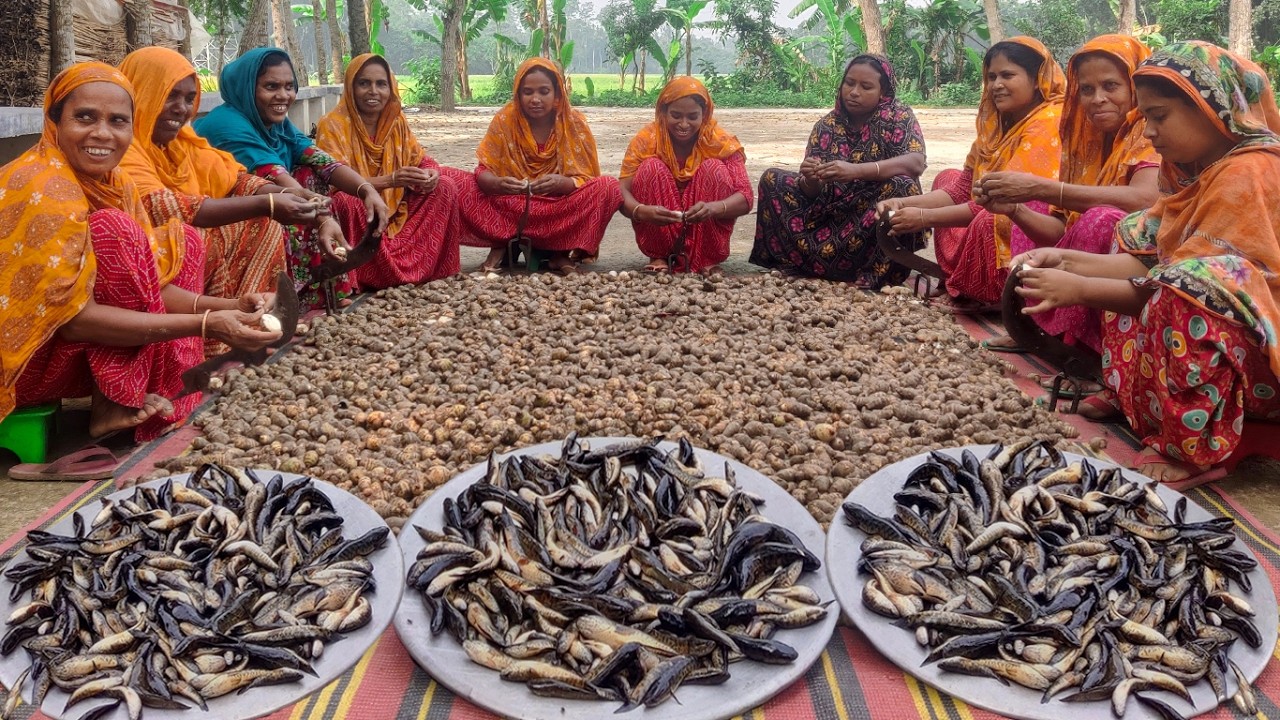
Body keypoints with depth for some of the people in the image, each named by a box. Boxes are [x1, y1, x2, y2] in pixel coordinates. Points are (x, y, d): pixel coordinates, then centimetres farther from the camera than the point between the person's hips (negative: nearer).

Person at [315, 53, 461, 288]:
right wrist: (389, 180, -35)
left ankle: (431, 269, -7)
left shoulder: (396, 120, 2)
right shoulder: (332, 125, -15)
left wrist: (430, 173, -19)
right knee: (346, 199, -37)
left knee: (445, 188, -8)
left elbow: (420, 160, 8)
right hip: (356, 216, -6)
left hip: (395, 210, 6)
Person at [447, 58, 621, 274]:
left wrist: (563, 183, -32)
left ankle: (560, 251, -16)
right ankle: (501, 245, -10)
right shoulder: (504, 120, -5)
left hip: (560, 211, 0)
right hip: (509, 208, 0)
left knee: (609, 188, -28)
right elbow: (483, 172, -8)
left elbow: (588, 180, -8)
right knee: (452, 181, -22)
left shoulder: (574, 123, -6)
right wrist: (498, 183, -33)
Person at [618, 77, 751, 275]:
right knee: (651, 168, -21)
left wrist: (713, 208, -43)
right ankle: (659, 257, -13)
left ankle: (708, 258, -15)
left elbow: (745, 197, -20)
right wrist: (642, 211, -43)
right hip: (660, 227, 0)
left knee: (714, 168, -21)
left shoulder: (721, 141, -12)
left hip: (706, 230, 0)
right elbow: (621, 191, -19)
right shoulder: (647, 139, -12)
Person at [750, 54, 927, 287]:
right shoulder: (827, 125, -1)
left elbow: (916, 162, -26)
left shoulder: (898, 116, -8)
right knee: (771, 179, -7)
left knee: (902, 186, -34)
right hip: (830, 214, 3)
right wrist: (810, 179, -31)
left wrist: (856, 170, -39)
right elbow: (813, 192, -5)